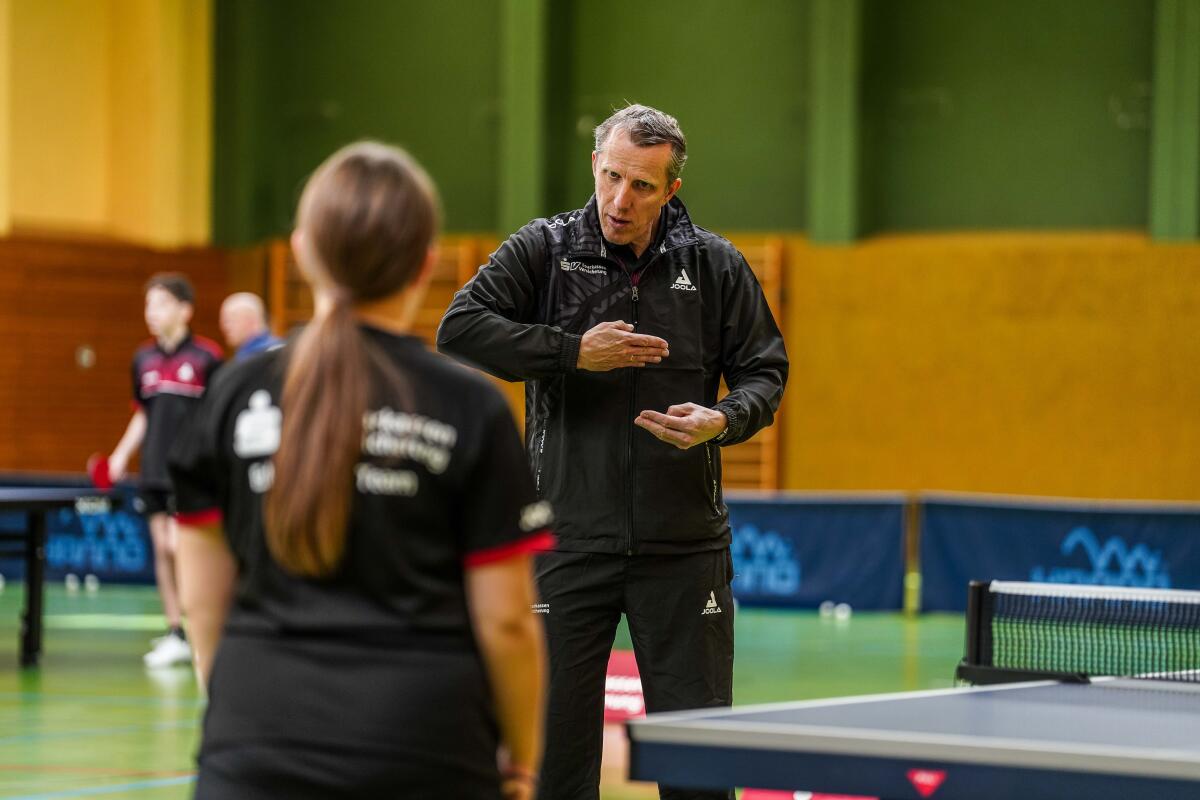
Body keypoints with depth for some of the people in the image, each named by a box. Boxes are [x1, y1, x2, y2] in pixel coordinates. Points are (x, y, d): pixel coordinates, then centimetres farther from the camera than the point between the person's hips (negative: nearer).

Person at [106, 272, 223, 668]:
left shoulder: (207, 356, -6)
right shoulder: (144, 359, 10)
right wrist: (121, 454, 10)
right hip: (153, 471, 6)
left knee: (177, 545, -13)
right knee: (162, 549, 5)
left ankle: (188, 636, -2)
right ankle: (174, 630, 10)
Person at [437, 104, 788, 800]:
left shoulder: (715, 265, 4)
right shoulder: (544, 250, 0)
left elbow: (765, 371, 9)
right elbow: (459, 330, -10)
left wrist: (722, 421, -13)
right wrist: (574, 352, -16)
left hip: (683, 547, 1)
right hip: (569, 543, -1)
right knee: (557, 737, 4)